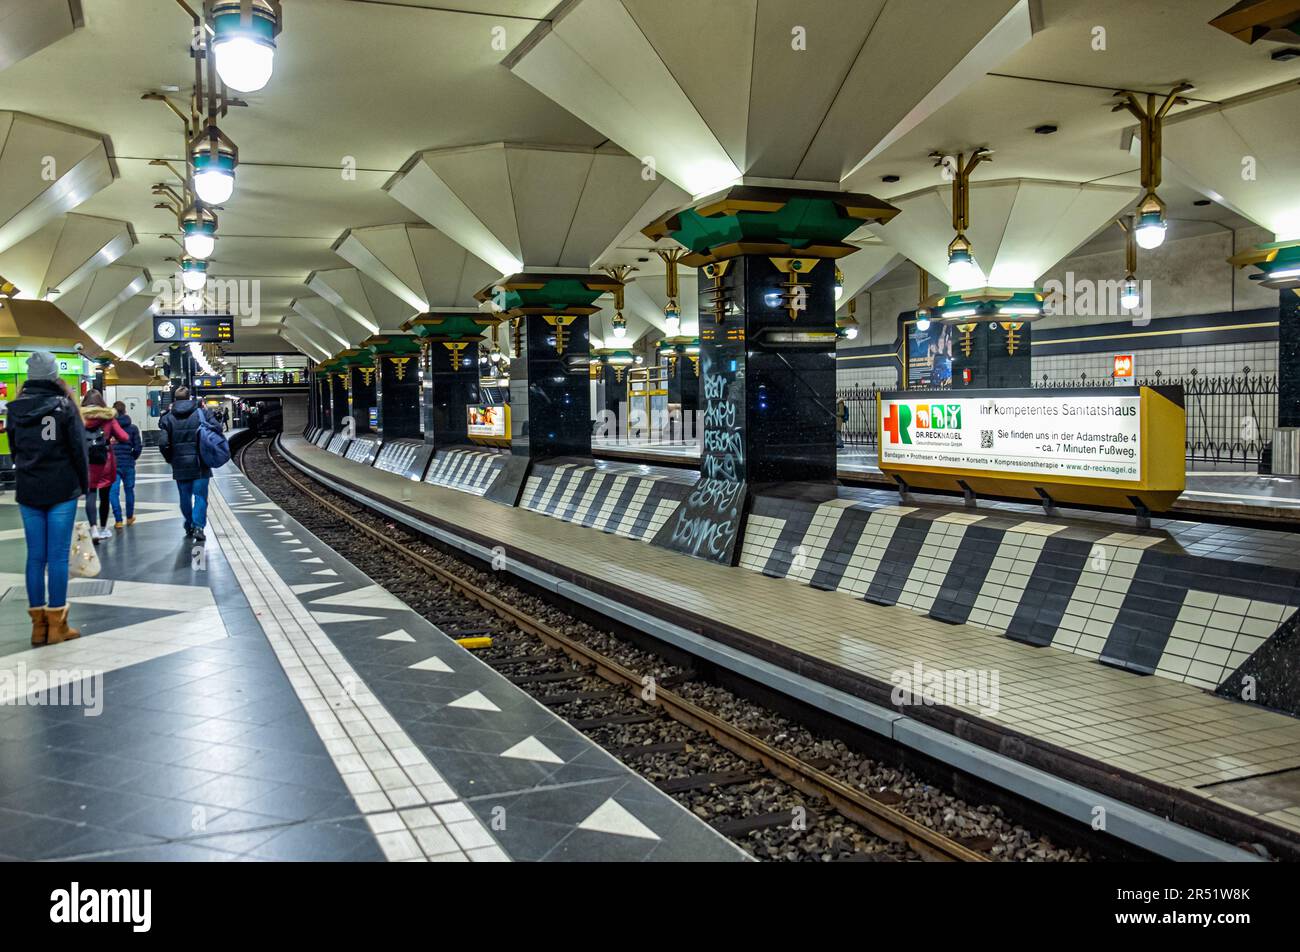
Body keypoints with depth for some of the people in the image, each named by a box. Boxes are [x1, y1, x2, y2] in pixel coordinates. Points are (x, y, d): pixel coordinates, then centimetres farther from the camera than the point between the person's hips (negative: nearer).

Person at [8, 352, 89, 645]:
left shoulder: (16, 408, 5)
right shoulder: (63, 405, -8)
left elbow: (14, 448, 12)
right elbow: (78, 448, -7)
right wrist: (84, 483, 4)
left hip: (28, 491, 4)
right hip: (62, 489, -4)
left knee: (35, 555, 7)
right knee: (58, 555, -2)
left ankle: (38, 624, 11)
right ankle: (56, 624, 0)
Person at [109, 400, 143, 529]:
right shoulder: (133, 428, -2)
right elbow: (138, 447, -3)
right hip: (128, 464, 2)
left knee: (113, 492, 1)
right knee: (129, 490, 17)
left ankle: (118, 521, -6)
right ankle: (130, 517, 29)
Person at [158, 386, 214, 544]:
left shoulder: (168, 418, 0)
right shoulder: (202, 413, -1)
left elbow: (163, 443, -8)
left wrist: (170, 459, 7)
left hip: (180, 465, 1)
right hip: (200, 464, -1)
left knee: (185, 497, 13)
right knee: (200, 495, 1)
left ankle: (189, 527, 21)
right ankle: (198, 526, -12)